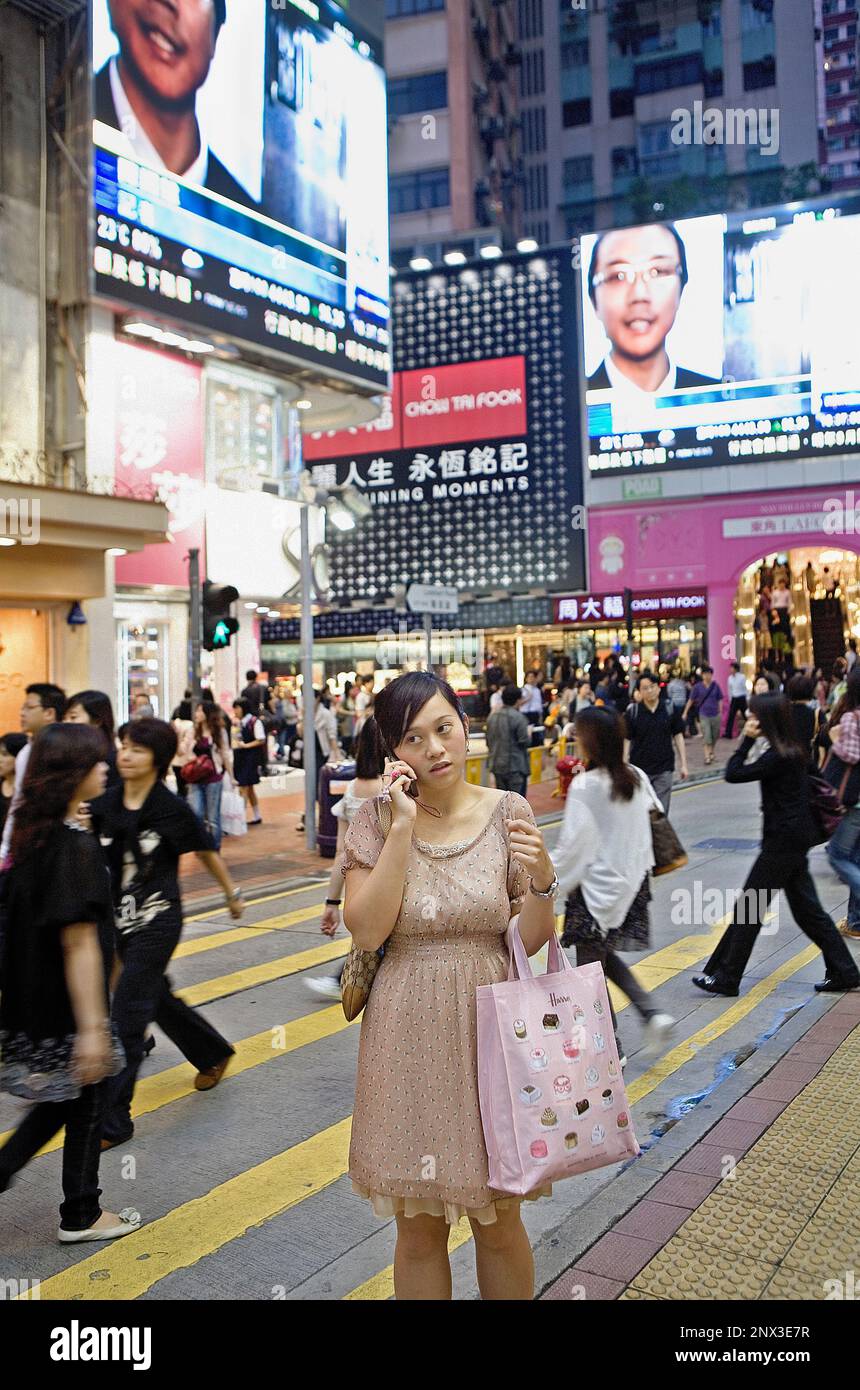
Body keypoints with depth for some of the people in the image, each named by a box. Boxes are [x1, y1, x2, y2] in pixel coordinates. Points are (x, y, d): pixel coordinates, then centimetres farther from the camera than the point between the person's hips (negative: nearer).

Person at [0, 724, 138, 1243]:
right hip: (67, 1006, -8)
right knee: (86, 1105, 12)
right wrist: (91, 1028, -22)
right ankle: (82, 1216, 28)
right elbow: (79, 943, -25)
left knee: (65, 1100, 23)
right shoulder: (76, 845, -24)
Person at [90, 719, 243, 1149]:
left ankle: (112, 1121, 4)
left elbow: (206, 852, 0)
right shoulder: (105, 804, -2)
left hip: (157, 921, -6)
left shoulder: (173, 809, -14)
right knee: (157, 999, 22)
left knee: (126, 1015, -7)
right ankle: (213, 1052, 48)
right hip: (119, 919, 6)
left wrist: (231, 893, 12)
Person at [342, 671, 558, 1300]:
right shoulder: (376, 819, -4)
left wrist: (542, 878, -22)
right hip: (409, 1035, 0)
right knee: (419, 1229, 14)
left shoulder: (509, 812, -4)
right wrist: (403, 826, -19)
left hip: (491, 1028, 0)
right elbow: (368, 931, -16)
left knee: (499, 1221, 14)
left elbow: (533, 941, -2)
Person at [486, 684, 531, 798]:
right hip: (516, 766, -6)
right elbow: (525, 741, -16)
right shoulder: (518, 717, -16)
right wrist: (529, 735, 4)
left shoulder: (492, 716, 4)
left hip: (497, 765, 6)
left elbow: (488, 741, 10)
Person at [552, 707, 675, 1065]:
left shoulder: (585, 787, -20)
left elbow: (573, 846, -18)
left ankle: (610, 1049, 19)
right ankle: (652, 1014, 12)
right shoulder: (637, 778, 0)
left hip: (595, 887, -7)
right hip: (631, 881, 7)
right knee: (605, 956, 25)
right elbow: (653, 819, 8)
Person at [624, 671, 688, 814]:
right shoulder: (632, 712, -3)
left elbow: (678, 736, 6)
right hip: (640, 769, 0)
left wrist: (683, 765, 4)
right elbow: (626, 740, -2)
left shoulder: (670, 709, 0)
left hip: (664, 769, 0)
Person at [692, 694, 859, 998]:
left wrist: (746, 739, -14)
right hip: (796, 838, 10)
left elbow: (733, 774, -20)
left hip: (784, 841, -10)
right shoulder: (792, 751, 8)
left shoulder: (778, 757, -20)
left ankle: (725, 978, 5)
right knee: (806, 908, 16)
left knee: (748, 907, -2)